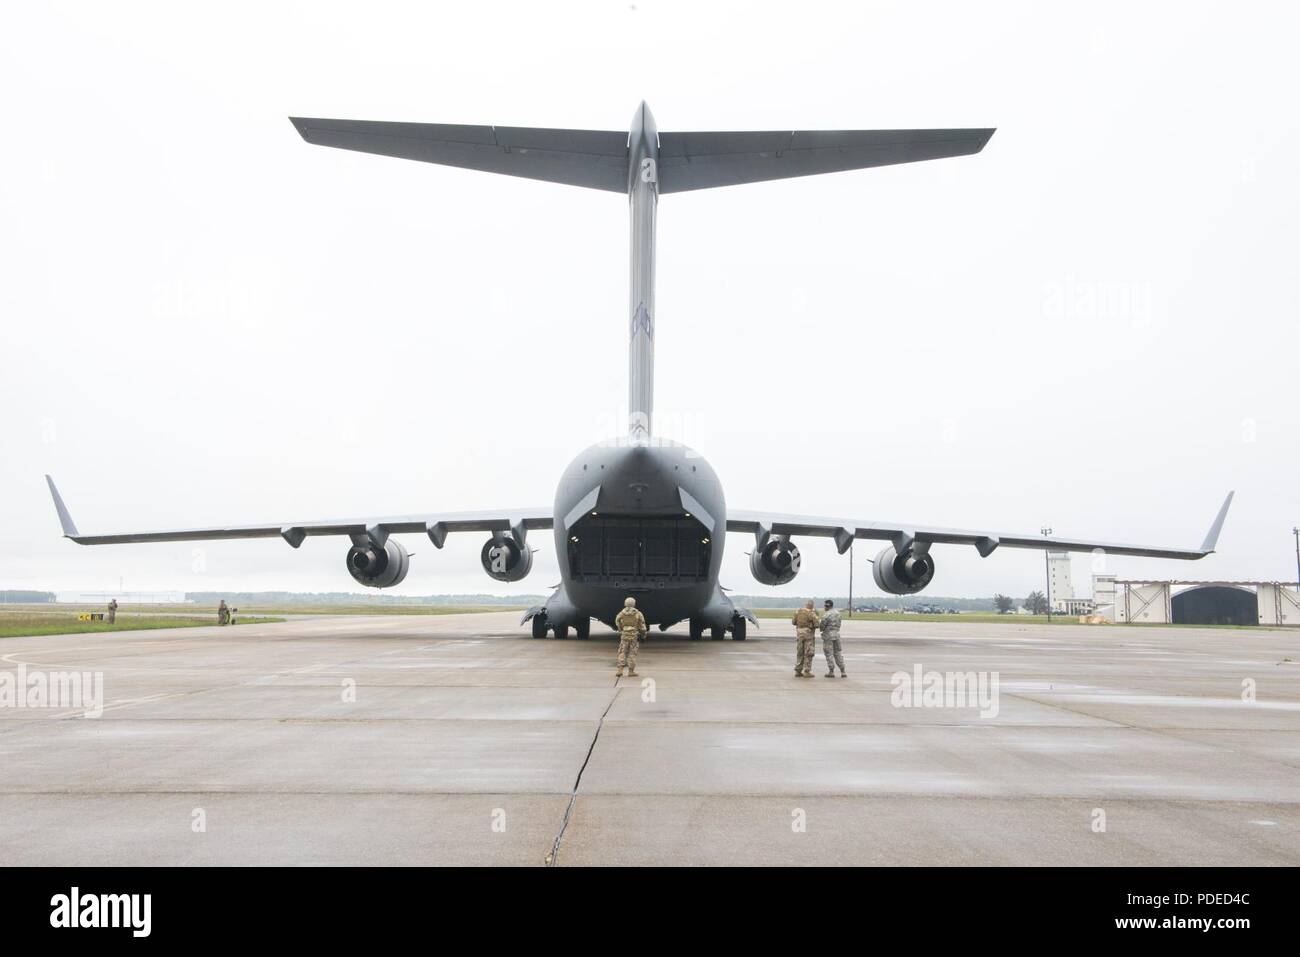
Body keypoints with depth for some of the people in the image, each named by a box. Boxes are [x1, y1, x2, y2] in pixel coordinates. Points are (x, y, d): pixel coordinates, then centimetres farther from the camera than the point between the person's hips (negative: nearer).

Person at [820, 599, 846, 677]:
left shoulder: (826, 615, -15)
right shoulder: (837, 613, 8)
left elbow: (822, 625, -13)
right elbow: (838, 624, 11)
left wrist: (821, 630, 9)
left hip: (828, 635, -6)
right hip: (836, 634, 6)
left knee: (829, 654, 1)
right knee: (837, 653, 12)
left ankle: (831, 672, 0)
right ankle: (843, 672, 9)